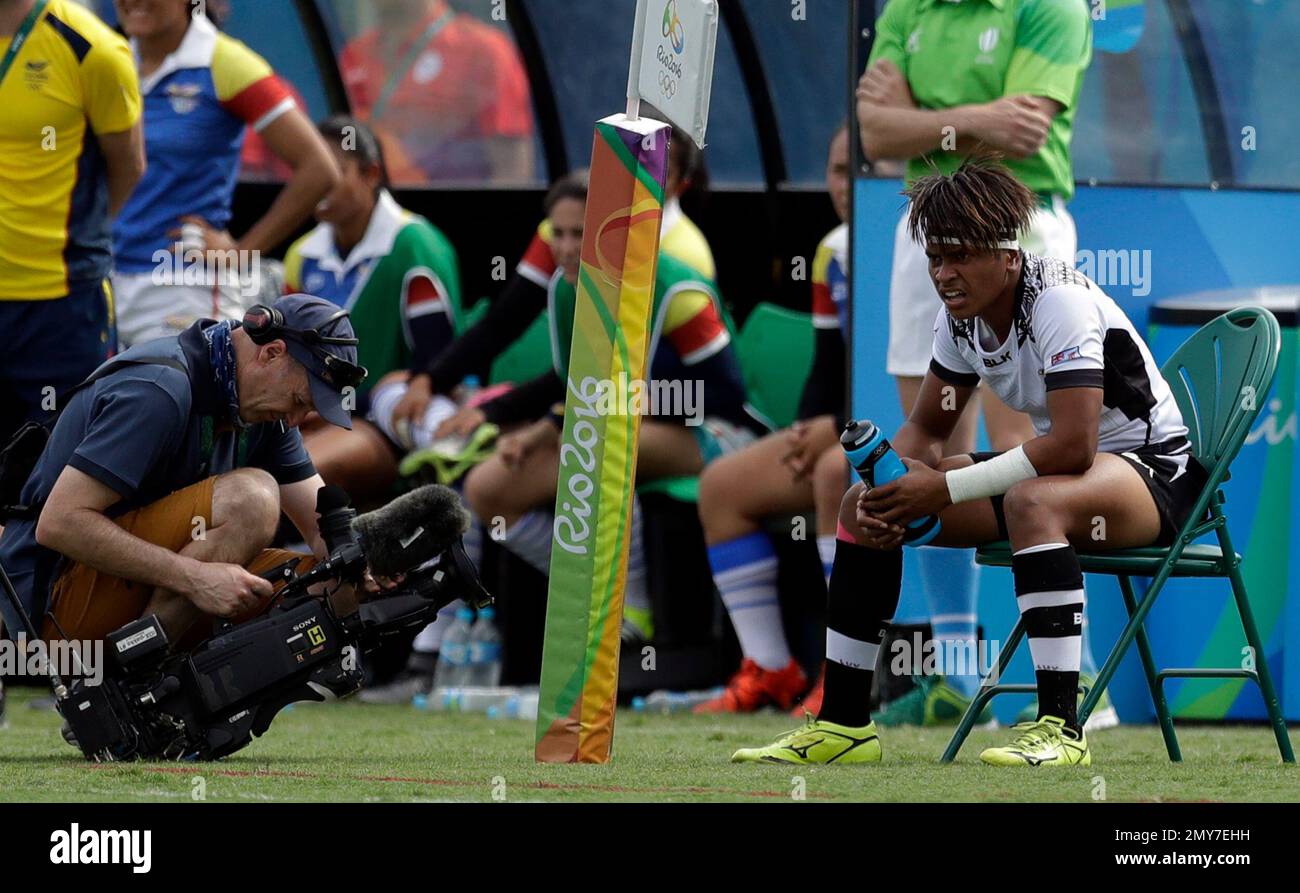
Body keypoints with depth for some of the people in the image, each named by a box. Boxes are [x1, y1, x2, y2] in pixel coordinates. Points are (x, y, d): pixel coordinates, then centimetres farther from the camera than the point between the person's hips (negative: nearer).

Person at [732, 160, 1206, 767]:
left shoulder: (1060, 302, -25)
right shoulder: (960, 315, -1)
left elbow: (1073, 446, -33)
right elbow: (926, 429, 10)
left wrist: (945, 489, -31)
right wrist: (887, 487, -14)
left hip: (1156, 468, -9)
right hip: (1060, 462, 9)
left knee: (1032, 501, -42)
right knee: (863, 506, -1)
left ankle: (1061, 728, -41)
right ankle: (842, 723, 5)